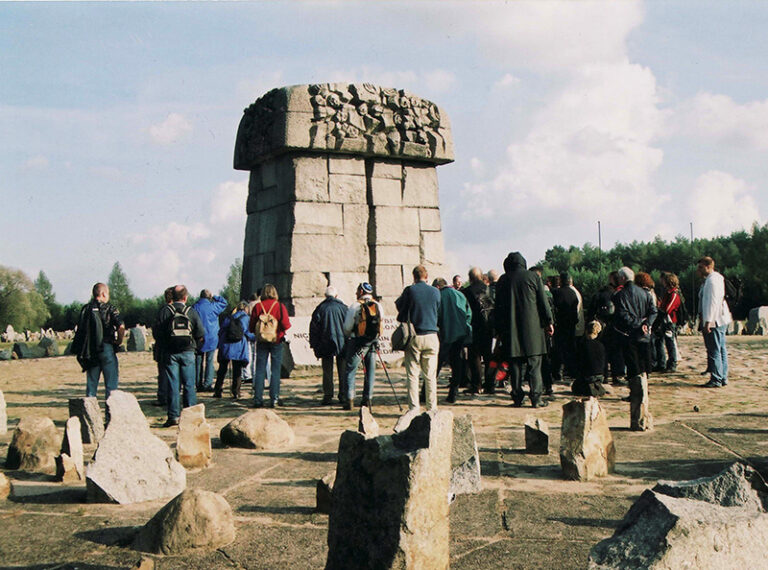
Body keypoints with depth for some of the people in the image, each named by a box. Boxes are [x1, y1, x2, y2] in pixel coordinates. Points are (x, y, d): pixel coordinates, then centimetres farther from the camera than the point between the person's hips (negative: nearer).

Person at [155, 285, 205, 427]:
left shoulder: (164, 311, -3)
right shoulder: (191, 312, 0)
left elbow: (157, 332, -4)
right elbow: (201, 334, 1)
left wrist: (164, 346, 12)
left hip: (170, 353, 0)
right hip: (188, 353, 0)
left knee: (173, 385, 2)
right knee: (189, 385, 6)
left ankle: (174, 416, 0)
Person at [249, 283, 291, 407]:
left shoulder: (257, 306, -1)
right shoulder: (280, 306, -6)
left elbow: (251, 327, 2)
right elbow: (286, 325, -11)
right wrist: (283, 332, 10)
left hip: (261, 341, 2)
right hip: (276, 341, -1)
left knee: (260, 370, 5)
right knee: (275, 370, 4)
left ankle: (258, 399, 2)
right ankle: (274, 399, 1)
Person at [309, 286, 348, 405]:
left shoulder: (320, 308, 1)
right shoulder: (343, 307, 1)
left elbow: (313, 327, 2)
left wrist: (314, 345, 7)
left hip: (325, 344, 0)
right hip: (342, 344, 0)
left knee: (327, 372, 3)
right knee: (343, 371, 8)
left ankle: (328, 396, 0)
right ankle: (343, 396, 10)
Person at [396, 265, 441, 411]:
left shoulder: (409, 290, -6)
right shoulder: (435, 292, 1)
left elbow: (399, 306, 2)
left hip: (414, 337, -2)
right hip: (431, 336, 2)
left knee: (412, 374, 3)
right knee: (430, 375, 7)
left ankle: (413, 408, 0)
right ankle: (432, 408, 10)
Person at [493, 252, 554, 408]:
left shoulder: (502, 280, 4)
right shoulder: (533, 277, 1)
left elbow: (498, 306, 7)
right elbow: (543, 302, 1)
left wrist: (499, 330, 13)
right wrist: (549, 322, 8)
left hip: (511, 329, 1)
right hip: (532, 327, -1)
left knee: (515, 364, 5)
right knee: (534, 363, 2)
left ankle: (517, 397, 4)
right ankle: (536, 397, -2)